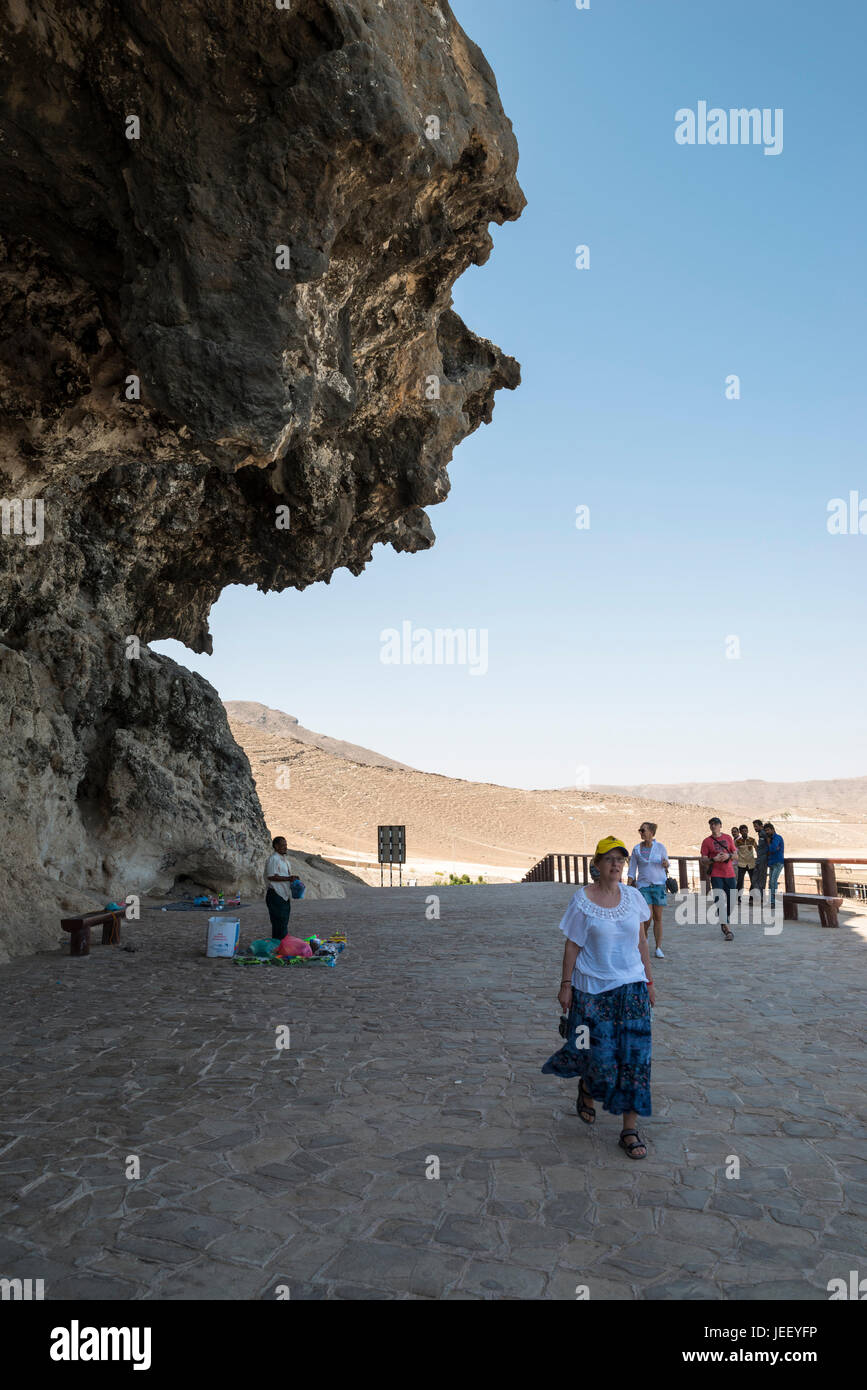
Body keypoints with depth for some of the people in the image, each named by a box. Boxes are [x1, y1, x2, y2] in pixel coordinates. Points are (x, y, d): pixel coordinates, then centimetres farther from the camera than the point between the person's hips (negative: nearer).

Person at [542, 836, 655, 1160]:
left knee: (635, 1055, -1)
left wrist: (648, 981, 10)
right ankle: (587, 1092, 36)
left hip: (631, 987, 3)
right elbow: (572, 945, -4)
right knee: (600, 1054, 0)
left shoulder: (633, 896, 2)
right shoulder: (582, 899, -8)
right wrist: (565, 985, -5)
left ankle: (630, 1129, 12)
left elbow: (641, 941, 10)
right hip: (593, 988, -3)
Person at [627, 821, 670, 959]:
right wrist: (628, 886, 2)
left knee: (658, 918, 2)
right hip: (643, 885, 0)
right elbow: (632, 869, 8)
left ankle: (658, 948, 11)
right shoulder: (637, 849, 4)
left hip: (659, 884, 0)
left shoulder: (660, 847, 2)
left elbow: (667, 865, 10)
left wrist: (666, 864, -14)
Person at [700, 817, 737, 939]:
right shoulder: (706, 841, 1)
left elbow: (735, 855, 11)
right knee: (720, 901, -15)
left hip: (729, 874, 3)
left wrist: (728, 856, -11)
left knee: (730, 901, 8)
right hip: (716, 875, -3)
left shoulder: (728, 838, 9)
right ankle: (727, 929, -14)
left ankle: (724, 923, 30)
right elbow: (704, 859, 0)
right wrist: (714, 859, -19)